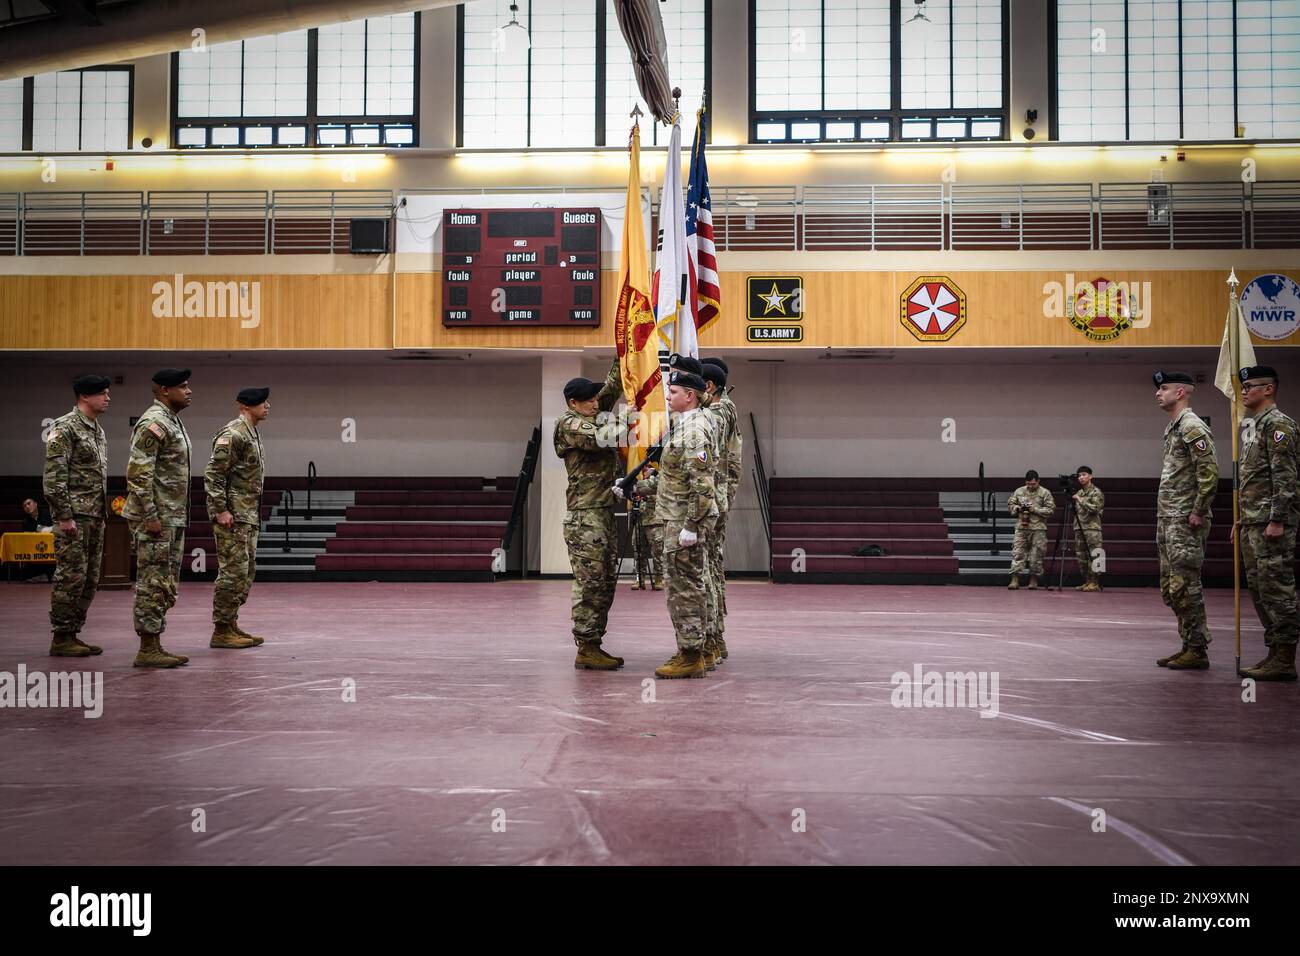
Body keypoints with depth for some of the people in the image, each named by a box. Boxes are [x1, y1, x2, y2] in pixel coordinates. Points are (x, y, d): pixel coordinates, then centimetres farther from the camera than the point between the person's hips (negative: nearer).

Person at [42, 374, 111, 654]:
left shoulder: (99, 431, 18)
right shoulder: (65, 427, -9)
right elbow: (53, 476, -15)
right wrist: (64, 516, -19)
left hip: (96, 517, 9)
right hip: (75, 516, -9)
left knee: (90, 579, 10)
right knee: (71, 576, -6)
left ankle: (72, 634, 17)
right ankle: (61, 638, 1)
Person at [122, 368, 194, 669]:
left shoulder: (172, 421, 17)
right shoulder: (154, 423, -14)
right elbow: (138, 473, -20)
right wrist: (149, 517, -22)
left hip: (173, 518, 10)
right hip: (156, 518, -10)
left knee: (165, 585, 12)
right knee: (153, 584, -6)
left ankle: (154, 646, 17)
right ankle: (147, 650, -1)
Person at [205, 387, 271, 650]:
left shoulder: (253, 433, 16)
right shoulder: (232, 434, -14)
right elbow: (213, 474, -18)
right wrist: (221, 510, -22)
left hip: (249, 514, 10)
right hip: (233, 515, -10)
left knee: (247, 571, 13)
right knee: (233, 571, -8)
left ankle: (231, 624, 20)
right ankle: (221, 631, -2)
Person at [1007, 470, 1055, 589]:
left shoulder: (1045, 493, 2)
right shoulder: (1019, 491, 12)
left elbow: (1051, 510, -3)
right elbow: (1010, 504, 16)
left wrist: (1035, 510, -13)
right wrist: (1018, 508, -4)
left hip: (1038, 529, -2)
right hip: (1021, 527, 2)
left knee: (1036, 555, 2)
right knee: (1017, 553, -5)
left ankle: (1034, 580, 14)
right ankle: (1015, 579, -5)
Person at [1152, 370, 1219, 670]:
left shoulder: (1192, 427, -12)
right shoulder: (1173, 428, 18)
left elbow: (1209, 472, -19)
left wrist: (1198, 512, -19)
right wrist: (1163, 516, 17)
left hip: (1185, 521, -10)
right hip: (1168, 521, 10)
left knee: (1185, 586, -7)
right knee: (1171, 588, 12)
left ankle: (1198, 651, -1)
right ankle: (1189, 646, 19)